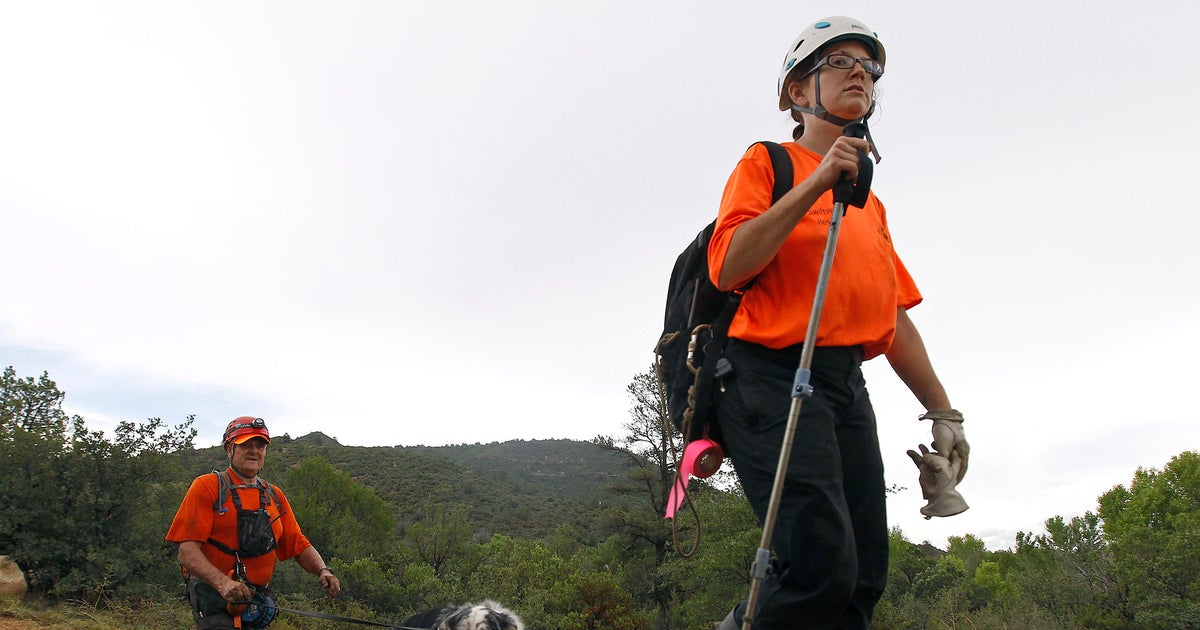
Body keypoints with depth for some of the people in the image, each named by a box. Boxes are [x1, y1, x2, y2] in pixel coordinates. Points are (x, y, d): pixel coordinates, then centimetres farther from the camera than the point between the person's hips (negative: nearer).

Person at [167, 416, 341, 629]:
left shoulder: (275, 496, 13)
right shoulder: (207, 486, -3)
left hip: (257, 599, 6)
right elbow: (187, 551, -11)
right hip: (214, 597, -6)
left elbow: (298, 545, 12)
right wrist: (223, 583, -27)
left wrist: (322, 571, -9)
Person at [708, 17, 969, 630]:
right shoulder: (767, 161, 7)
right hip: (771, 374, -7)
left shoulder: (869, 203, 26)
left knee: (863, 580, -1)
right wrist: (816, 182, -11)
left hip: (846, 384, 7)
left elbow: (895, 316, 25)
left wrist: (942, 411, 19)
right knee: (822, 563, -22)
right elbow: (727, 268, -9)